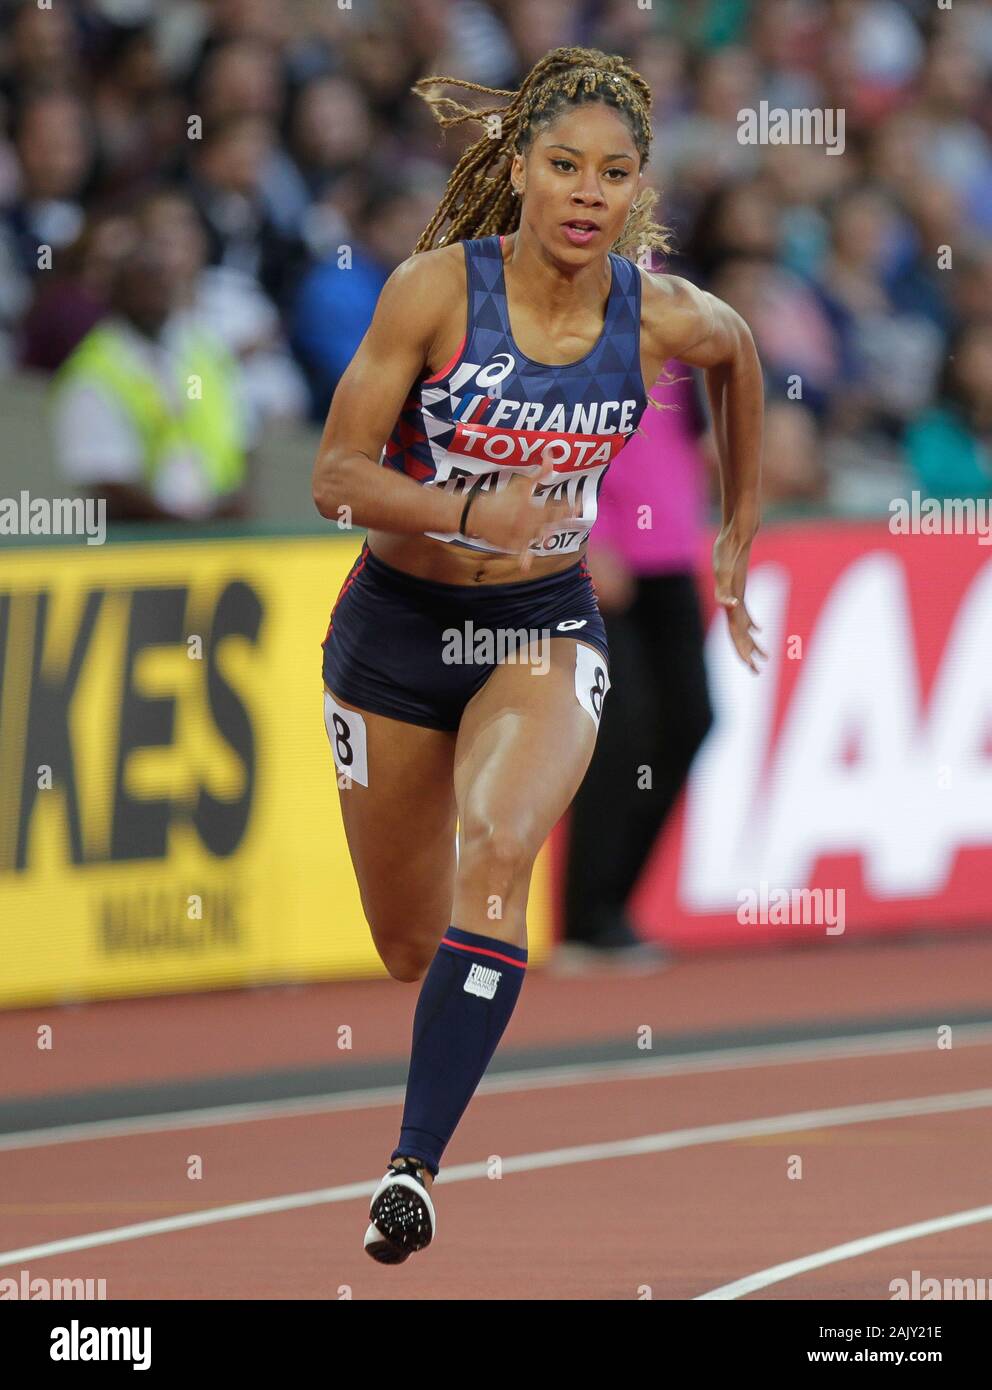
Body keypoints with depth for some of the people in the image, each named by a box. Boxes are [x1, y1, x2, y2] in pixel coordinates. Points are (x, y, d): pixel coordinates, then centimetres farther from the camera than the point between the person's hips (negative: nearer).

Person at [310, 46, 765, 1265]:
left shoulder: (666, 319, -10)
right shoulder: (437, 289, -17)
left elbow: (739, 358, 16)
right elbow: (337, 475, -16)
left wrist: (739, 537, 21)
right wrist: (468, 513, -32)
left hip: (546, 626, 0)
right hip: (397, 624, 0)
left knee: (497, 851, -29)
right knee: (411, 947, 11)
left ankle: (415, 1166, -35)